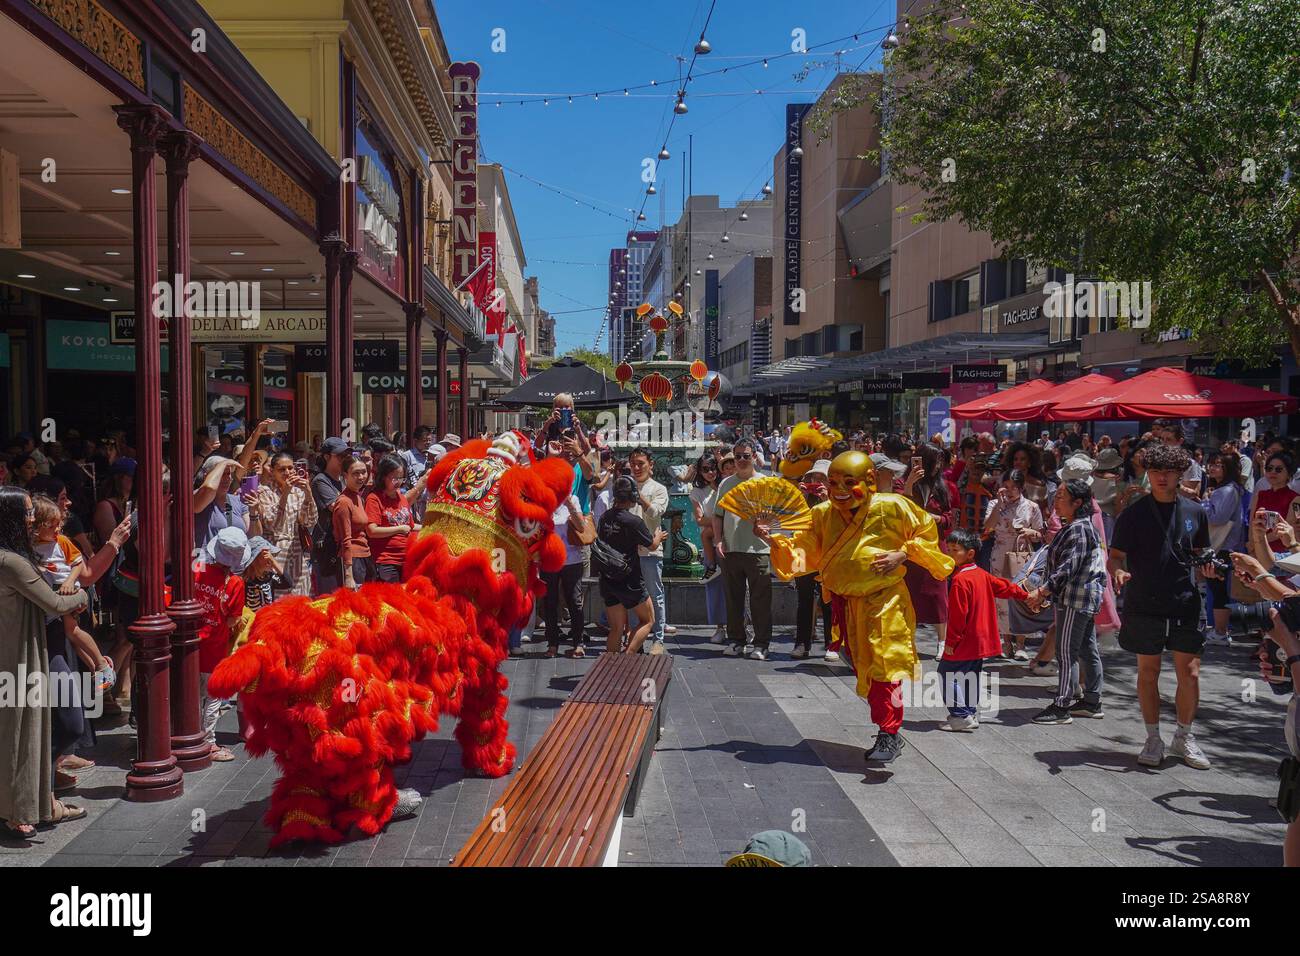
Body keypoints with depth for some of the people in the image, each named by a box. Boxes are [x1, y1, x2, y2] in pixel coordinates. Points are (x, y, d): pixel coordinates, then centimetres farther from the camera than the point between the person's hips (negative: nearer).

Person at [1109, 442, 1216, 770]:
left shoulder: (1194, 512, 7)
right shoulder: (1133, 514, -1)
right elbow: (1115, 556, 0)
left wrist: (1207, 568, -5)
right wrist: (1118, 571, -22)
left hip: (1185, 604, 2)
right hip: (1144, 605, -2)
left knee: (1190, 674, 2)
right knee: (1148, 671, 6)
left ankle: (1184, 737, 21)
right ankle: (1154, 739, 19)